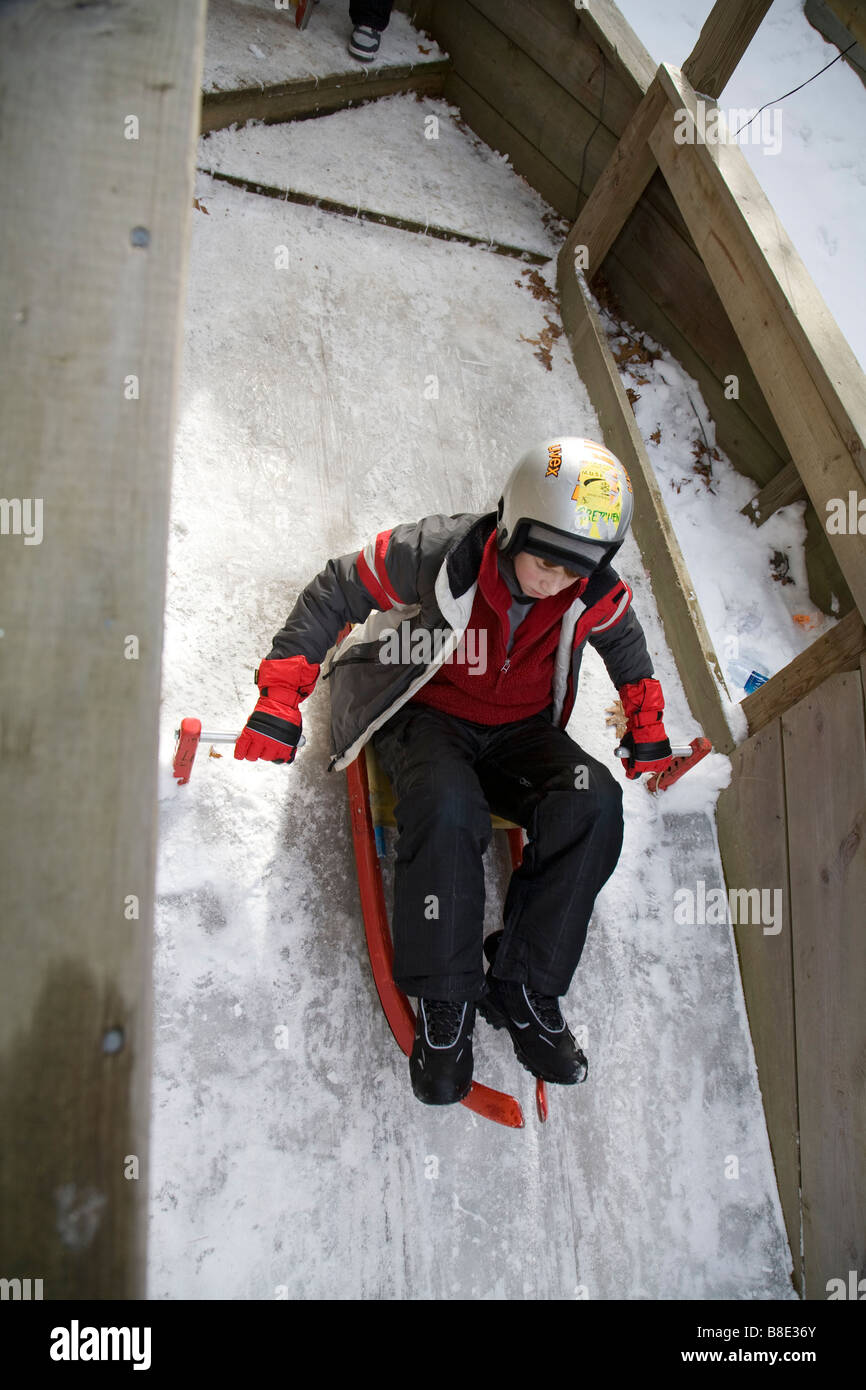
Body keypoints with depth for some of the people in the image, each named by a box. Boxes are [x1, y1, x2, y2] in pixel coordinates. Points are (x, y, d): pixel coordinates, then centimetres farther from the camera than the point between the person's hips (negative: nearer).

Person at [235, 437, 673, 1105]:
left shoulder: (598, 594, -10)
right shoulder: (437, 553, -23)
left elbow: (625, 642, 14)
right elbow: (337, 593, -13)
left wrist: (646, 728, 19)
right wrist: (280, 699, -18)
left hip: (520, 732, 4)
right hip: (426, 717, -3)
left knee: (594, 803, -27)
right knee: (448, 806, -38)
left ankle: (525, 988, -14)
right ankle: (445, 1002, -20)